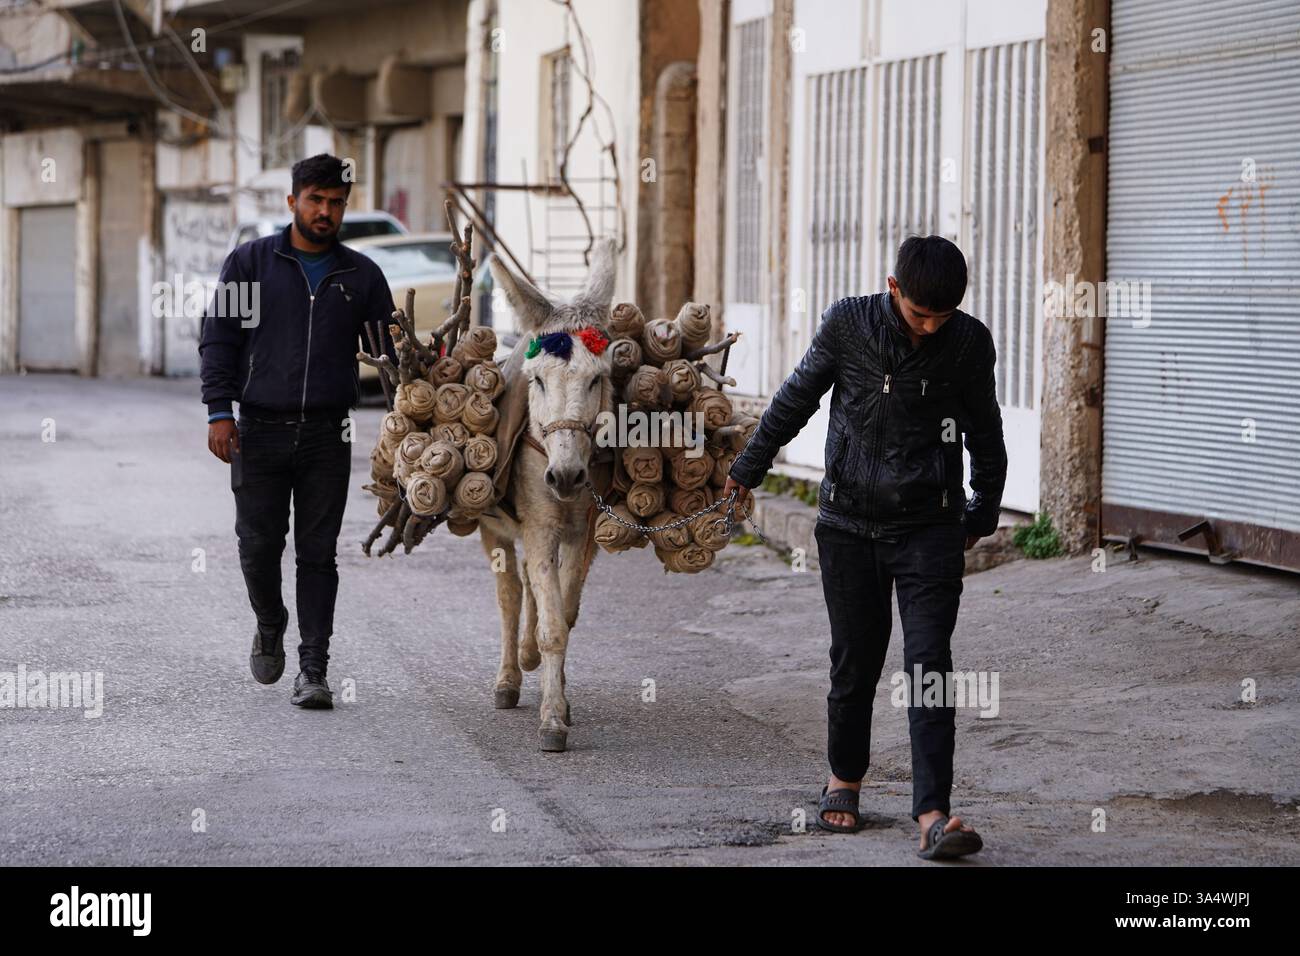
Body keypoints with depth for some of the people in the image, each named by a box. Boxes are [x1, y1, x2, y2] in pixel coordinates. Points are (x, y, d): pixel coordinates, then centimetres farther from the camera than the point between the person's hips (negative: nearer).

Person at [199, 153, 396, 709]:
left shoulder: (361, 276, 9)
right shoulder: (251, 263, 5)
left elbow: (388, 351, 13)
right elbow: (219, 339, 4)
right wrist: (219, 412, -6)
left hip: (327, 435, 1)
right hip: (260, 432, -1)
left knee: (318, 553, -1)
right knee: (258, 545, 1)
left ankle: (313, 669, 3)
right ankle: (269, 626, 30)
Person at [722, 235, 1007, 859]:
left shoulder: (970, 343, -5)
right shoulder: (848, 324, -7)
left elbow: (984, 431, 12)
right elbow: (797, 398, 8)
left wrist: (984, 511, 23)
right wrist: (749, 466, 17)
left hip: (930, 527, -1)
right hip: (850, 525, 1)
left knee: (929, 664, -10)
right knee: (855, 661, 9)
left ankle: (932, 814, -15)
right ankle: (844, 780, 31)